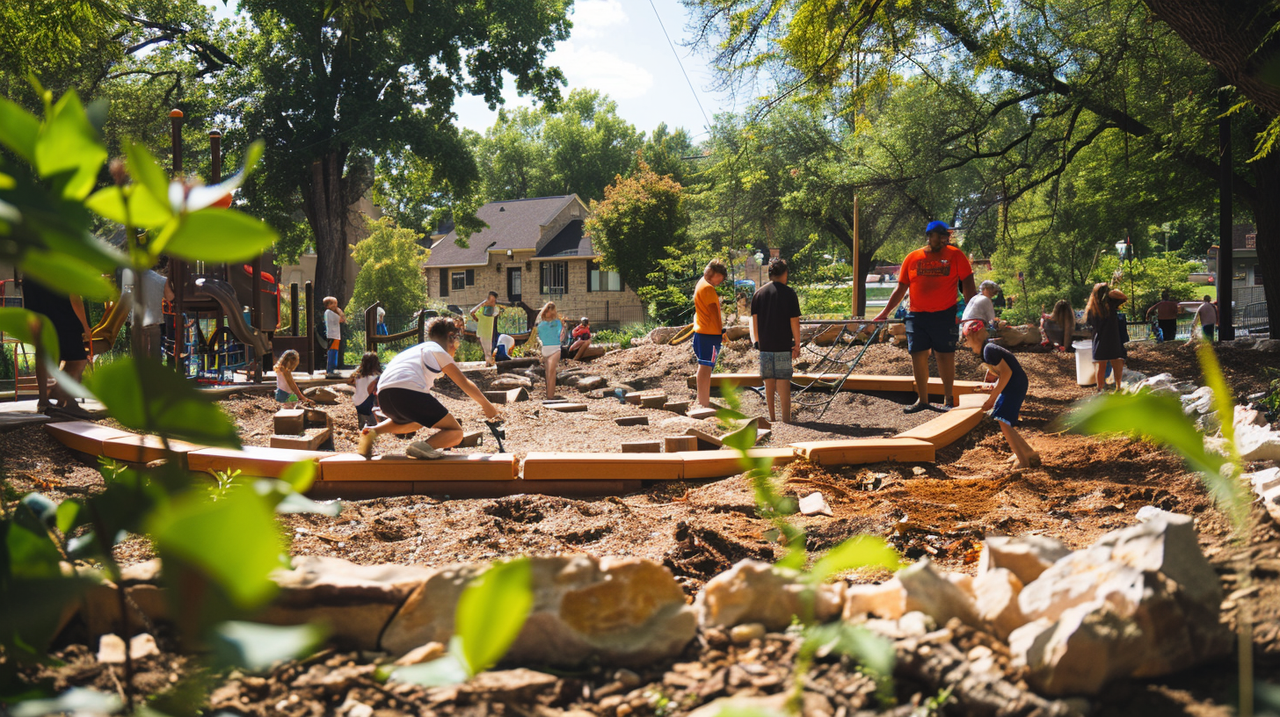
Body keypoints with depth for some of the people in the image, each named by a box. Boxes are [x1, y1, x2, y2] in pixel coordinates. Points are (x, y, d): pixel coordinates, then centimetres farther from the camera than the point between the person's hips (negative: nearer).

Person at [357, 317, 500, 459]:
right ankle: (424, 446, -28)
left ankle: (374, 431, 15)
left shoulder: (413, 350, 36)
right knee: (456, 433, 2)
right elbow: (463, 382, 15)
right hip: (410, 393, -8)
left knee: (414, 423, 40)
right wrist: (486, 405, 25)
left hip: (383, 398, 8)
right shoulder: (439, 351, 16)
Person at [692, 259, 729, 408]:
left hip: (700, 331, 10)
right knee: (706, 367, -8)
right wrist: (721, 331, -11)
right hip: (710, 333, -10)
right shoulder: (708, 288, -15)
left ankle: (702, 400, 24)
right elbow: (714, 312, -15)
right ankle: (705, 403, -6)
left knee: (703, 366, 16)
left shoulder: (701, 284, 17)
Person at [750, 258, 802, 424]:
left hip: (764, 345, 4)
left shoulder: (759, 293, 5)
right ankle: (786, 419, -3)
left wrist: (756, 341, 15)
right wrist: (797, 345, -1)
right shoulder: (789, 293, -5)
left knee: (769, 383, 11)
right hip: (783, 345, -4)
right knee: (784, 382, -2)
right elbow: (794, 322, -7)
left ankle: (771, 418, 18)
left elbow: (754, 321, 6)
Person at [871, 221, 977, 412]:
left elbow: (968, 285, 0)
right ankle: (922, 399, 16)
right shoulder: (912, 258, 6)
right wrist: (885, 312, 8)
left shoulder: (955, 255, 2)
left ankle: (948, 398, 15)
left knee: (945, 356, 2)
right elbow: (901, 288, 11)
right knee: (918, 356, 4)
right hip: (916, 316, 2)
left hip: (945, 315, -2)